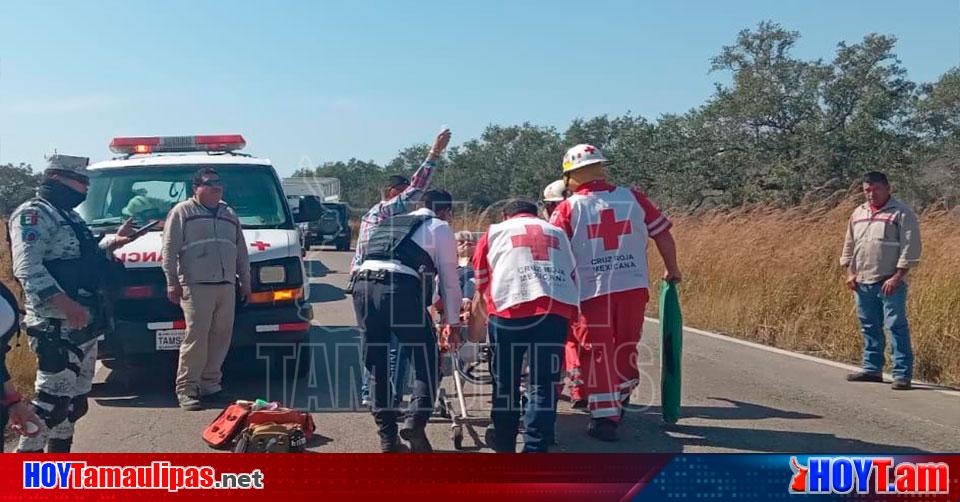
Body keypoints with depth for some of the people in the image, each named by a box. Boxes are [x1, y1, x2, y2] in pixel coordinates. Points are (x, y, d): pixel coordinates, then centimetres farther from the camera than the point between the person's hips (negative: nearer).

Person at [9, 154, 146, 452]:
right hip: (55, 327, -10)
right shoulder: (33, 214, -10)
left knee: (75, 400, 15)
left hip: (84, 325, 10)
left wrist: (112, 242, 16)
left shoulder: (68, 216, 20)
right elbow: (28, 268, -22)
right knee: (53, 398, -10)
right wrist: (66, 305, -29)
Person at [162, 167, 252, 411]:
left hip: (226, 287, 6)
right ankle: (186, 389, -4)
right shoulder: (182, 212, 5)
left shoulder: (229, 215, 22)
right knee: (196, 337, -10)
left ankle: (210, 384, 15)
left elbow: (241, 252, 25)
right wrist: (172, 281, -9)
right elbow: (169, 249, -1)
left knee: (221, 338, 5)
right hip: (196, 285, -6)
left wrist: (245, 282, 21)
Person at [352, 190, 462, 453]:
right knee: (425, 360, 6)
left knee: (376, 366, 13)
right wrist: (452, 323, 24)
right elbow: (449, 279, 15)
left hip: (362, 284, 6)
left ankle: (387, 437, 16)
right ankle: (415, 421, -11)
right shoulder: (440, 228, 17)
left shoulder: (389, 223, 34)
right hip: (401, 288, -6)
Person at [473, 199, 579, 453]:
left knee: (506, 381, 13)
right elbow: (571, 275, 25)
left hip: (511, 308, -1)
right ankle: (535, 450, 0)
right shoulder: (558, 233, 30)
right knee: (544, 383, 5)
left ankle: (505, 447, 23)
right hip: (558, 309, 1)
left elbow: (482, 282, 25)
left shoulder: (494, 232, 23)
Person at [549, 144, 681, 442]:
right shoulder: (633, 198, 4)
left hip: (592, 291, -3)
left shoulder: (568, 208, -3)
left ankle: (605, 417, 6)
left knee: (597, 353, 8)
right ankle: (619, 400, 36)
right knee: (626, 348, 20)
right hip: (634, 287, 3)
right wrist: (672, 271, 23)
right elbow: (663, 235, 9)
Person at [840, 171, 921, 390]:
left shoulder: (902, 214, -4)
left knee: (897, 327, -5)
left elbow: (910, 248, -10)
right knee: (869, 329, 12)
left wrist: (897, 277, -15)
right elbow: (849, 245, 19)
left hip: (890, 284, -6)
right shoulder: (858, 214, 15)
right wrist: (850, 273, 9)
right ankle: (872, 369, 22)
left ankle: (903, 374, -2)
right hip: (863, 283, 6)